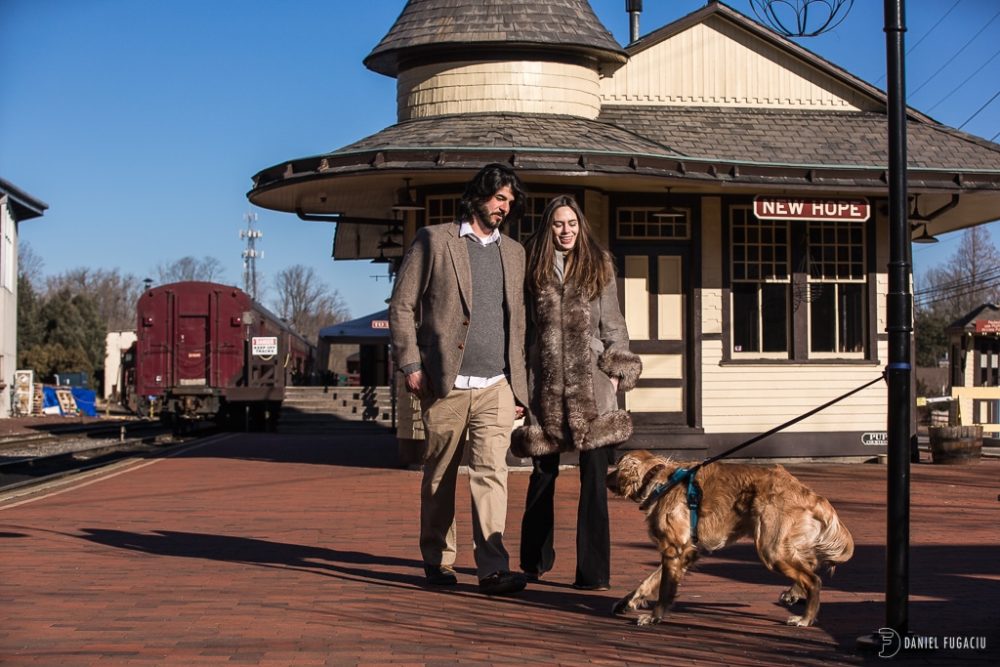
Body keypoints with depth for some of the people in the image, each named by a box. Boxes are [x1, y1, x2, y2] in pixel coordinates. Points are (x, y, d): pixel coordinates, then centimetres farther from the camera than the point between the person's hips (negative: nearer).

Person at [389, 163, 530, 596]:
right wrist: (411, 364, -7)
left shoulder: (513, 253, 17)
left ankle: (493, 567, -14)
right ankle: (437, 560, 20)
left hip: (497, 386, 2)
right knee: (440, 475, 7)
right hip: (445, 382, -2)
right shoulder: (434, 240, 4)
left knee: (491, 471, -9)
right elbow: (402, 306, 1)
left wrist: (520, 384, 15)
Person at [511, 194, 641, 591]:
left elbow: (613, 324, 11)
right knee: (543, 472, 9)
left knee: (595, 476, -5)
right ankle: (535, 562, 26)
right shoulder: (534, 268, 9)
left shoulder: (599, 267, 10)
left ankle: (593, 572, -2)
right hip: (545, 382, 0)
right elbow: (522, 324, 8)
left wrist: (617, 371, 1)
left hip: (591, 383, 0)